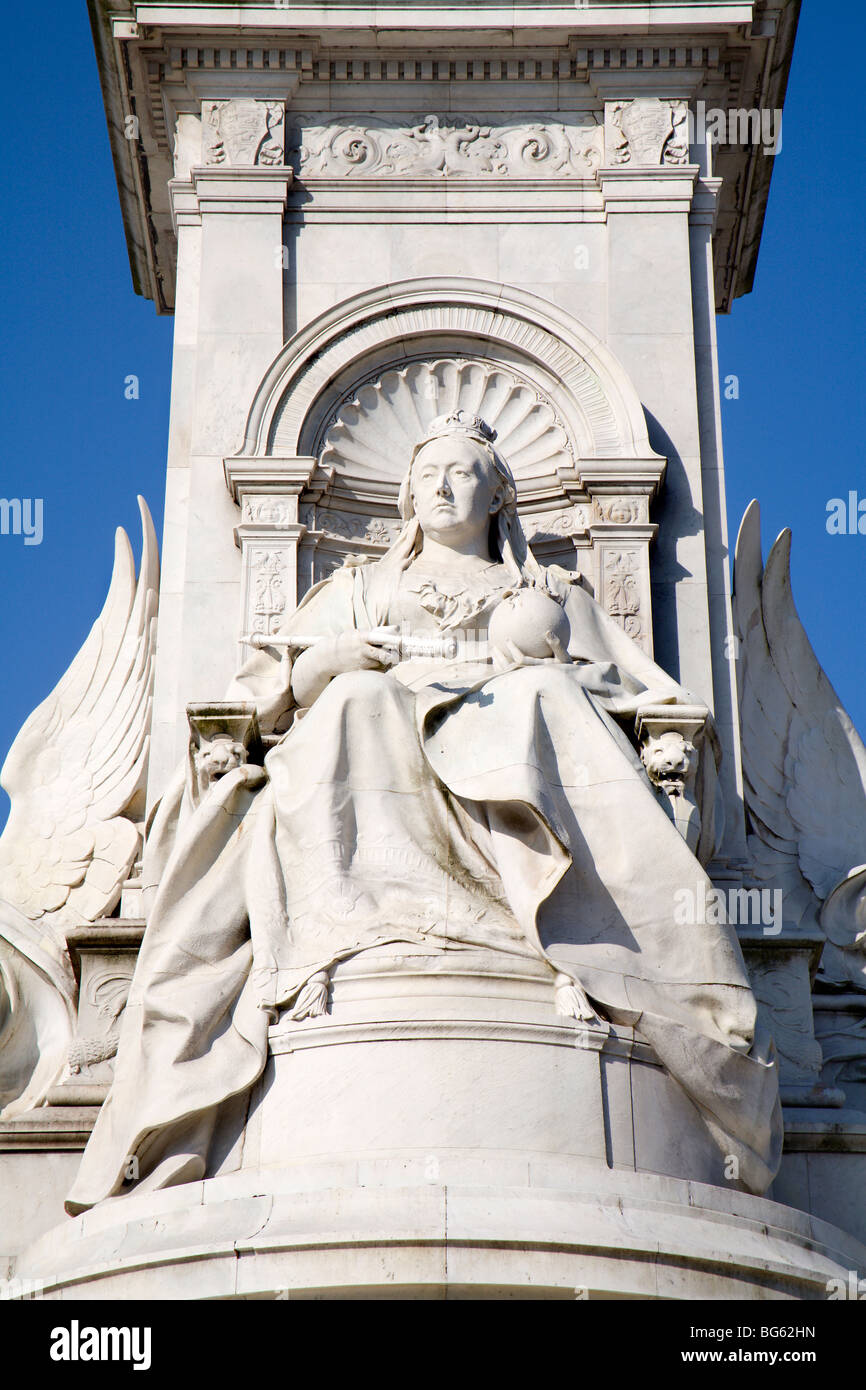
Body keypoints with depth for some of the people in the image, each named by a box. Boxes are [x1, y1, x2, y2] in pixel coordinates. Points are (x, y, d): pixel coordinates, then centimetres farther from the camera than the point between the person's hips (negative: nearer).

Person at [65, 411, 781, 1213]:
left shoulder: (555, 595, 33)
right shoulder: (362, 588, 35)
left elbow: (632, 694, 17)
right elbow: (281, 691, 22)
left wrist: (551, 671, -3)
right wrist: (329, 659, -2)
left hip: (512, 736, 0)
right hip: (377, 740, 1)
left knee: (546, 699, -35)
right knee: (352, 706, -35)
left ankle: (578, 952, -55)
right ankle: (324, 939, -55)